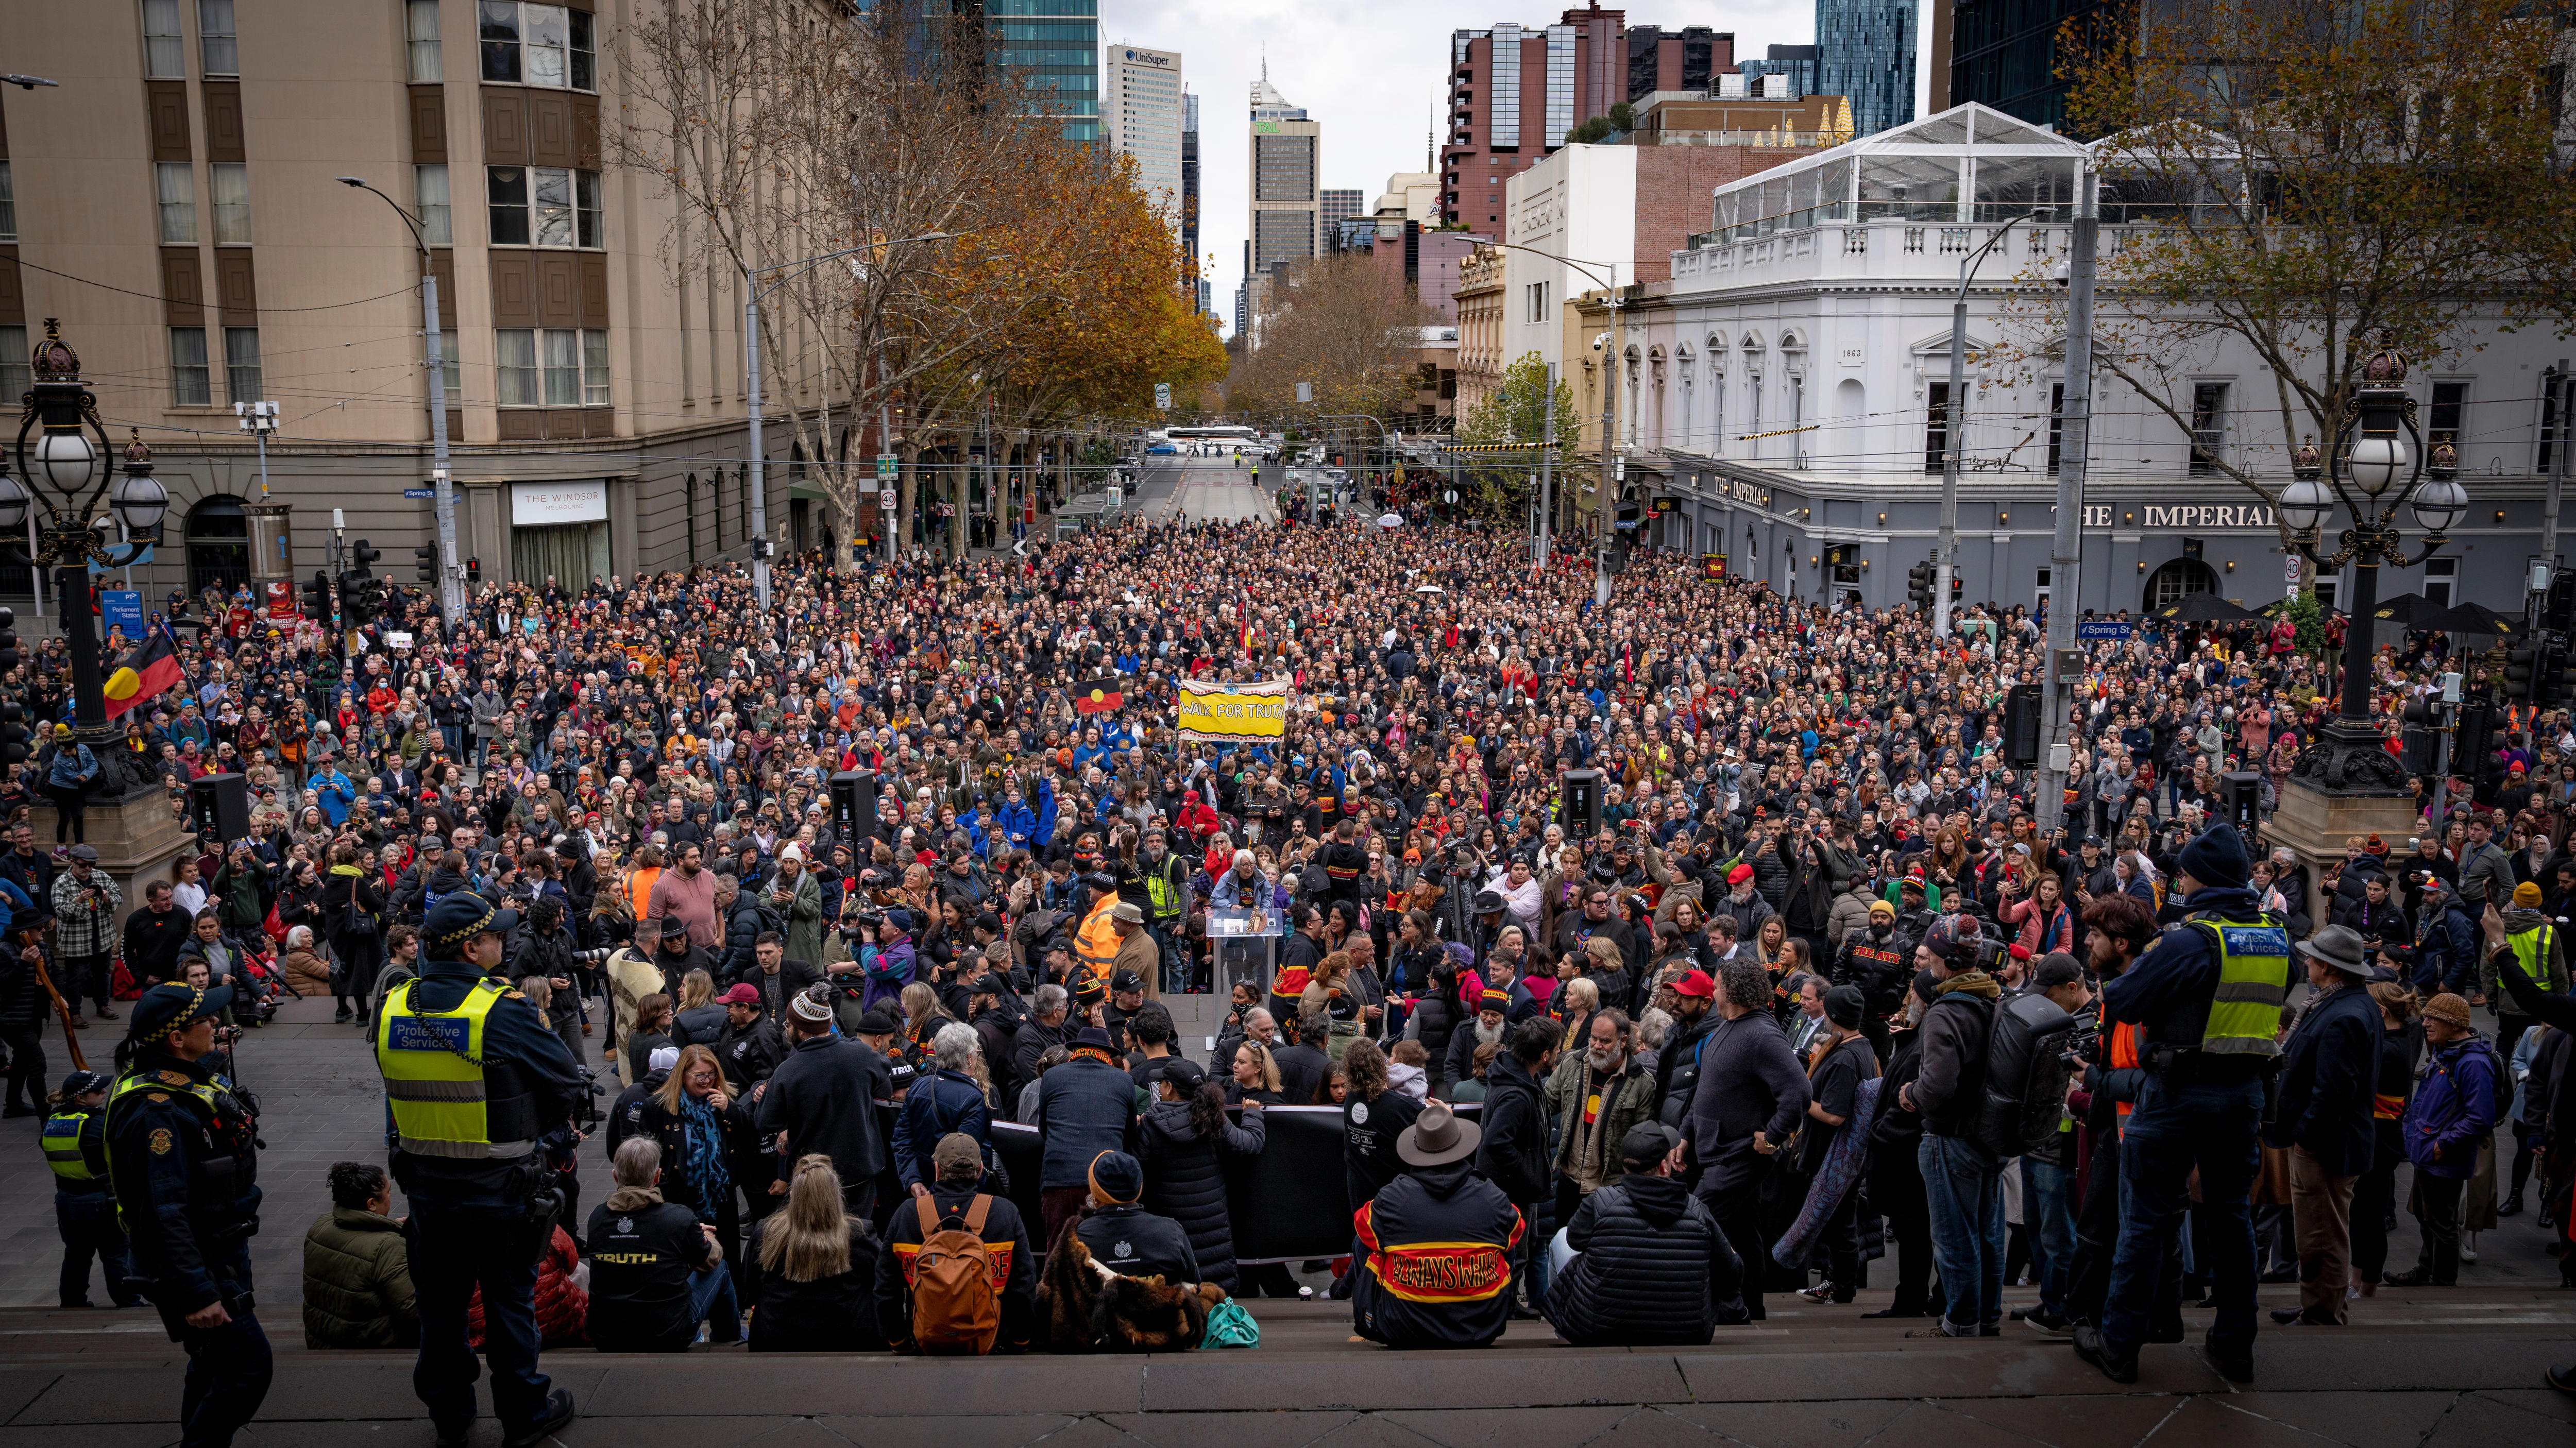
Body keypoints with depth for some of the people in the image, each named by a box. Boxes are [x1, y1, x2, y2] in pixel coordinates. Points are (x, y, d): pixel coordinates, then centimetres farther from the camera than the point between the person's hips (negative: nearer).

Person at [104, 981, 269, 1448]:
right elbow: (164, 1212, -28)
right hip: (196, 1265, -10)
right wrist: (196, 1293, -28)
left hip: (222, 1250, 10)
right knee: (248, 1367, -9)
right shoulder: (156, 1111, -26)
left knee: (215, 1364, 20)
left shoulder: (189, 1080, 6)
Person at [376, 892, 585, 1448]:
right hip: (500, 1188, -5)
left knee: (441, 1299, 18)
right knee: (509, 1299, 10)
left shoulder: (393, 1009, -3)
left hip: (425, 1186, 5)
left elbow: (399, 1087, 9)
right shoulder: (504, 1012, -19)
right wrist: (544, 1125, 8)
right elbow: (569, 1080, -11)